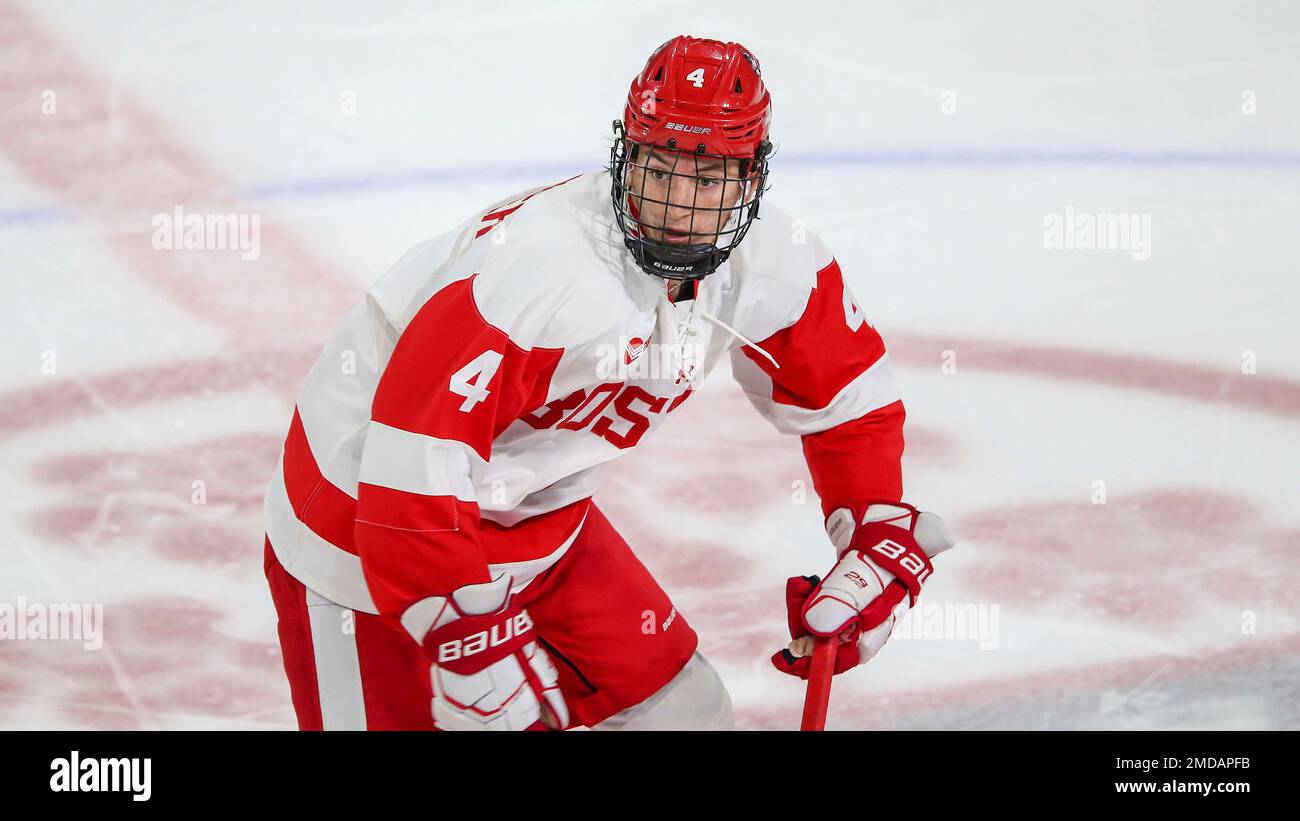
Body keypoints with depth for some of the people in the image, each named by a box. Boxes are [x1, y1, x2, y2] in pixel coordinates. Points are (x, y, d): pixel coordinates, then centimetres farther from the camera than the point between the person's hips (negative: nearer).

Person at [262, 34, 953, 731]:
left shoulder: (770, 267, -10)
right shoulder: (534, 267, -34)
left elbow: (850, 396, 7)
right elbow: (410, 462, -35)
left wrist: (881, 543, -3)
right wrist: (471, 642, -32)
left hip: (534, 511, 8)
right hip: (361, 517, -7)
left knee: (683, 706, 10)